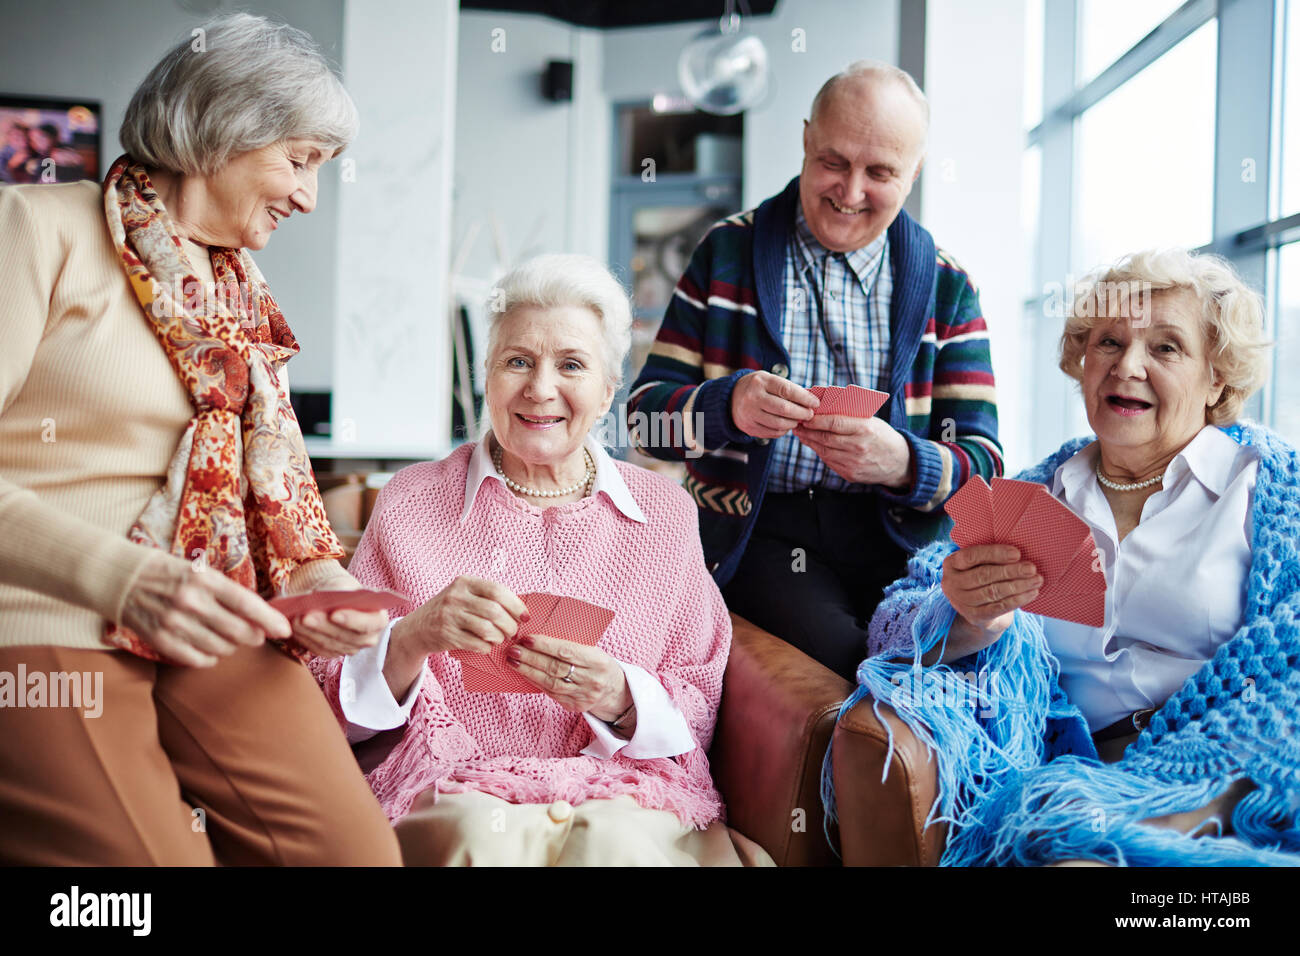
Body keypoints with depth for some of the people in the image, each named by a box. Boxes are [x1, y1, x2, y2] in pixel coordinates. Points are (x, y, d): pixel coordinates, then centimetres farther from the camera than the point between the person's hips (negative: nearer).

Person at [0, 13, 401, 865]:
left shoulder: (241, 293, 19)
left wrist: (317, 576, -2)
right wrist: (122, 577, -26)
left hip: (209, 633, 6)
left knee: (359, 848, -10)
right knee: (152, 855, -22)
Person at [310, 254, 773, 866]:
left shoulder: (666, 514, 11)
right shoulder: (412, 501, 9)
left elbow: (700, 710, 9)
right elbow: (342, 705, 5)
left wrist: (620, 698, -12)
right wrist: (418, 636, -15)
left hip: (628, 796, 1)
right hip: (454, 790, 0)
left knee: (611, 840, -33)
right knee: (481, 837, -34)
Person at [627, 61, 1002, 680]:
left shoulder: (946, 287, 11)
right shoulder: (727, 252, 9)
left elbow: (982, 461, 4)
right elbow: (646, 411, 5)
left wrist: (906, 464, -19)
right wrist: (728, 404, -18)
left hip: (898, 538, 1)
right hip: (757, 531, -1)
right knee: (845, 664, -29)